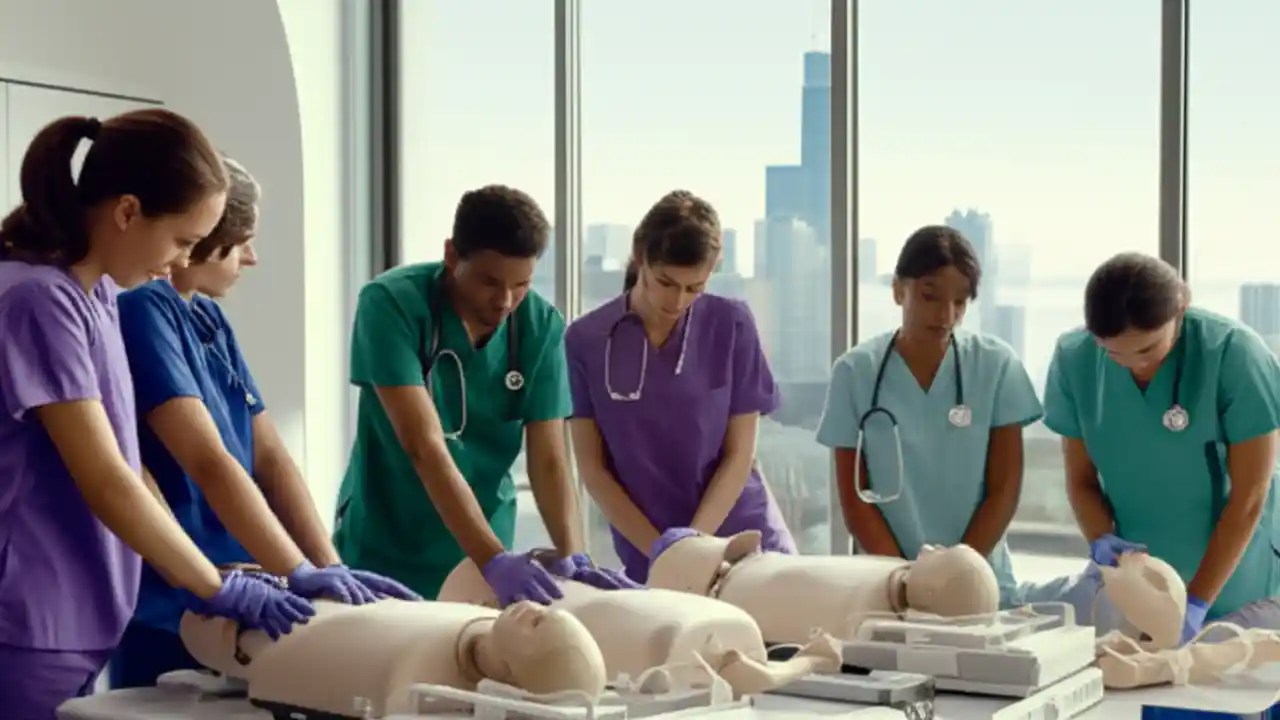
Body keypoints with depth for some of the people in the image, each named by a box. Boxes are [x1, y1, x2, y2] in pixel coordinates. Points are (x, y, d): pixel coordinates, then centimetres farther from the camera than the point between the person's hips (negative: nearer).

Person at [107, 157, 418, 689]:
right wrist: (300, 573, -25)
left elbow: (270, 457, 7)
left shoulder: (210, 319, 12)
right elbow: (209, 463, -23)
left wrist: (331, 569, -3)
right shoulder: (141, 310, -14)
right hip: (165, 609, -8)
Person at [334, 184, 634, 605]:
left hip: (484, 552, 3)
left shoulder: (542, 326, -9)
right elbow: (424, 446, -27)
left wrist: (572, 557, -27)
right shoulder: (390, 303, -19)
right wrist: (493, 558, -36)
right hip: (384, 557, -3)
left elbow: (548, 460, -11)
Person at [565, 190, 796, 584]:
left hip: (747, 542, 0)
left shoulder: (732, 324, -4)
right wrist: (659, 550, -9)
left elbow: (739, 454, -3)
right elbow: (591, 466, -1)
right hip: (646, 558, 0)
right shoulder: (586, 340, -4)